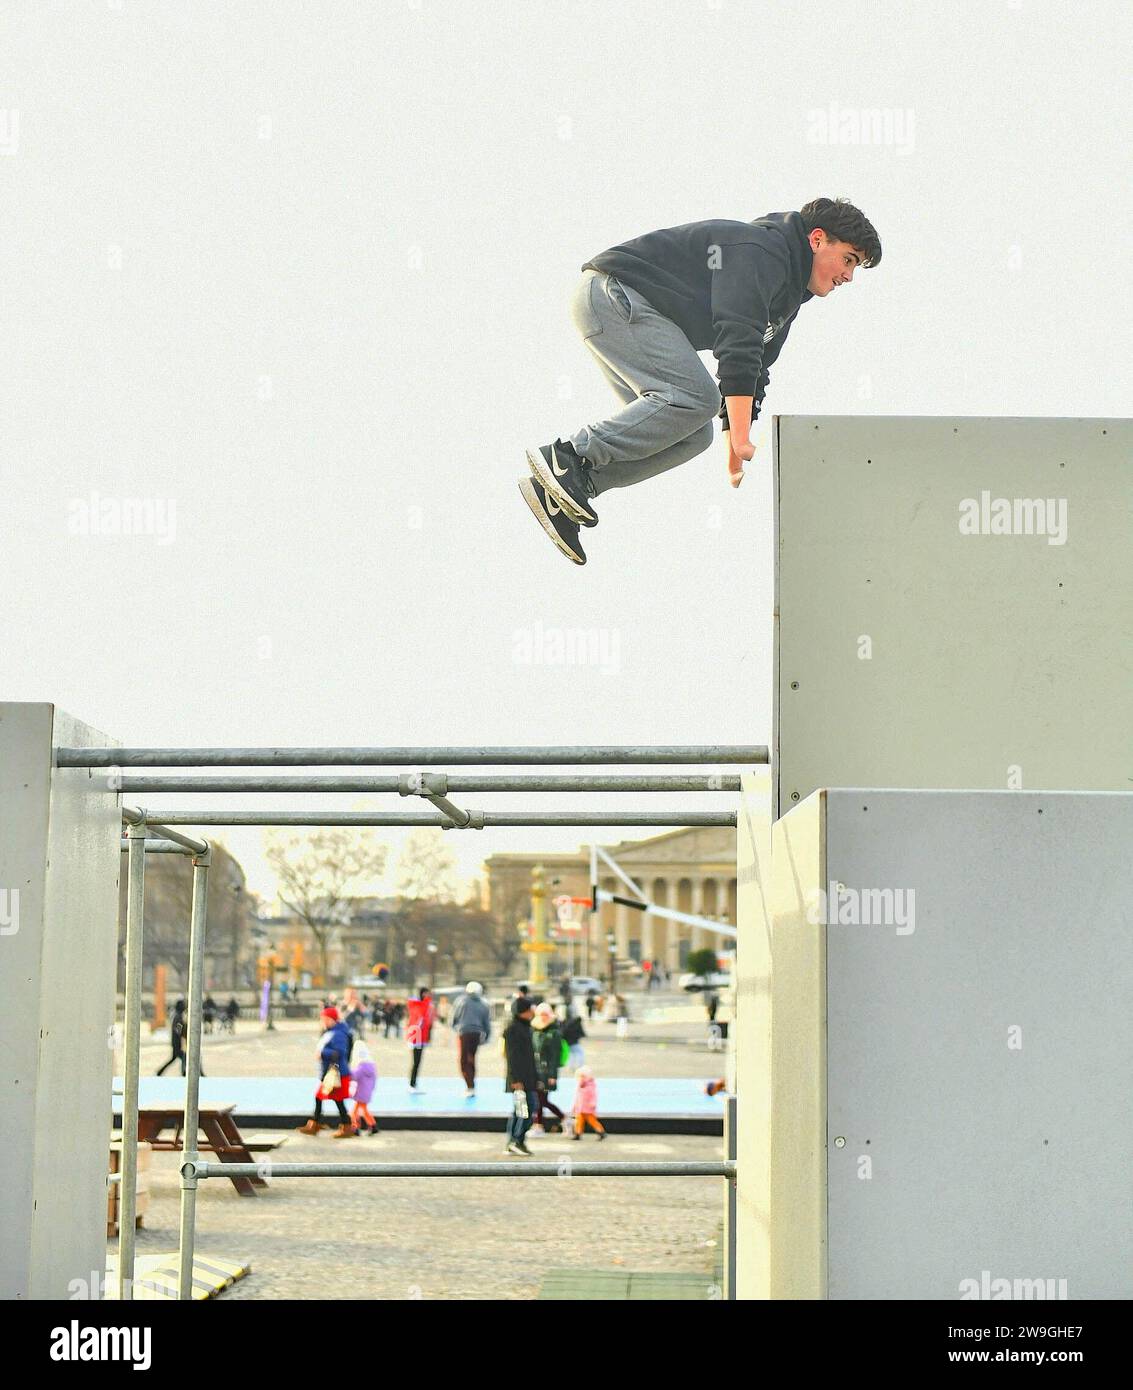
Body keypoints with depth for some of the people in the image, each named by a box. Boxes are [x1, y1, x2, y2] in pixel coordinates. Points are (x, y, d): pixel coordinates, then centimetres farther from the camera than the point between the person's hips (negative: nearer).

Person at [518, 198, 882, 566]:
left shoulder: (787, 294, 17)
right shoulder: (762, 250, -16)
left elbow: (752, 369, 21)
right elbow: (738, 347, -27)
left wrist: (736, 450, 14)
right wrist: (742, 441, -29)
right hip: (613, 292, -11)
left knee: (693, 435, 0)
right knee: (694, 397, -25)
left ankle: (566, 488, -6)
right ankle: (568, 456, -23)